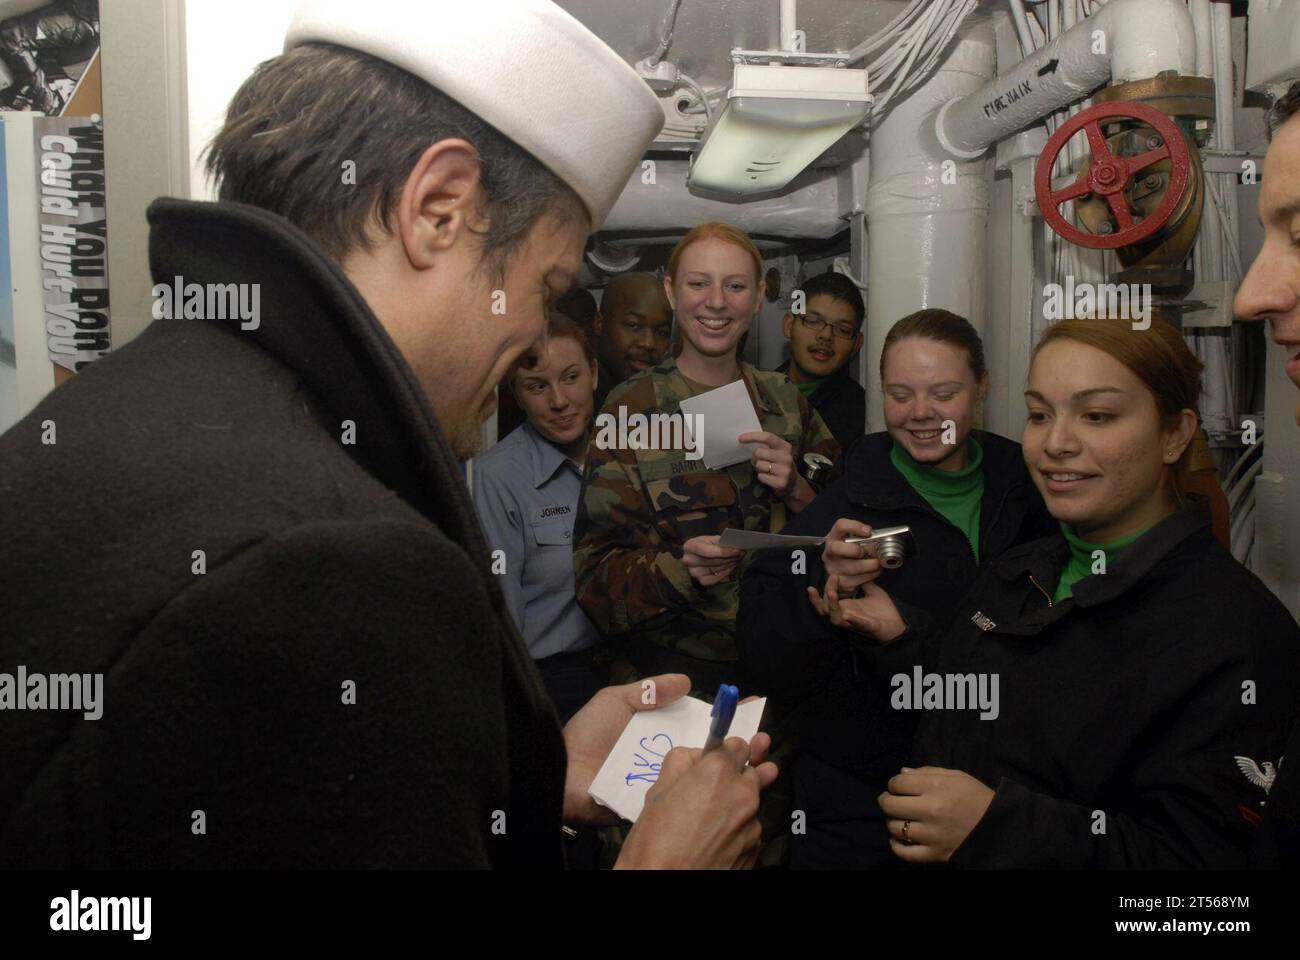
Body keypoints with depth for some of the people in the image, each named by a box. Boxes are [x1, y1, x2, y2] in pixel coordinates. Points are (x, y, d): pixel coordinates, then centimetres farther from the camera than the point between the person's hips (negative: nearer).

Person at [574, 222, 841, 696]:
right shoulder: (631, 411, -2)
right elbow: (598, 575, -4)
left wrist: (797, 490, -7)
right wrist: (678, 566, -22)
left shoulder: (786, 401, 9)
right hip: (684, 662, -3)